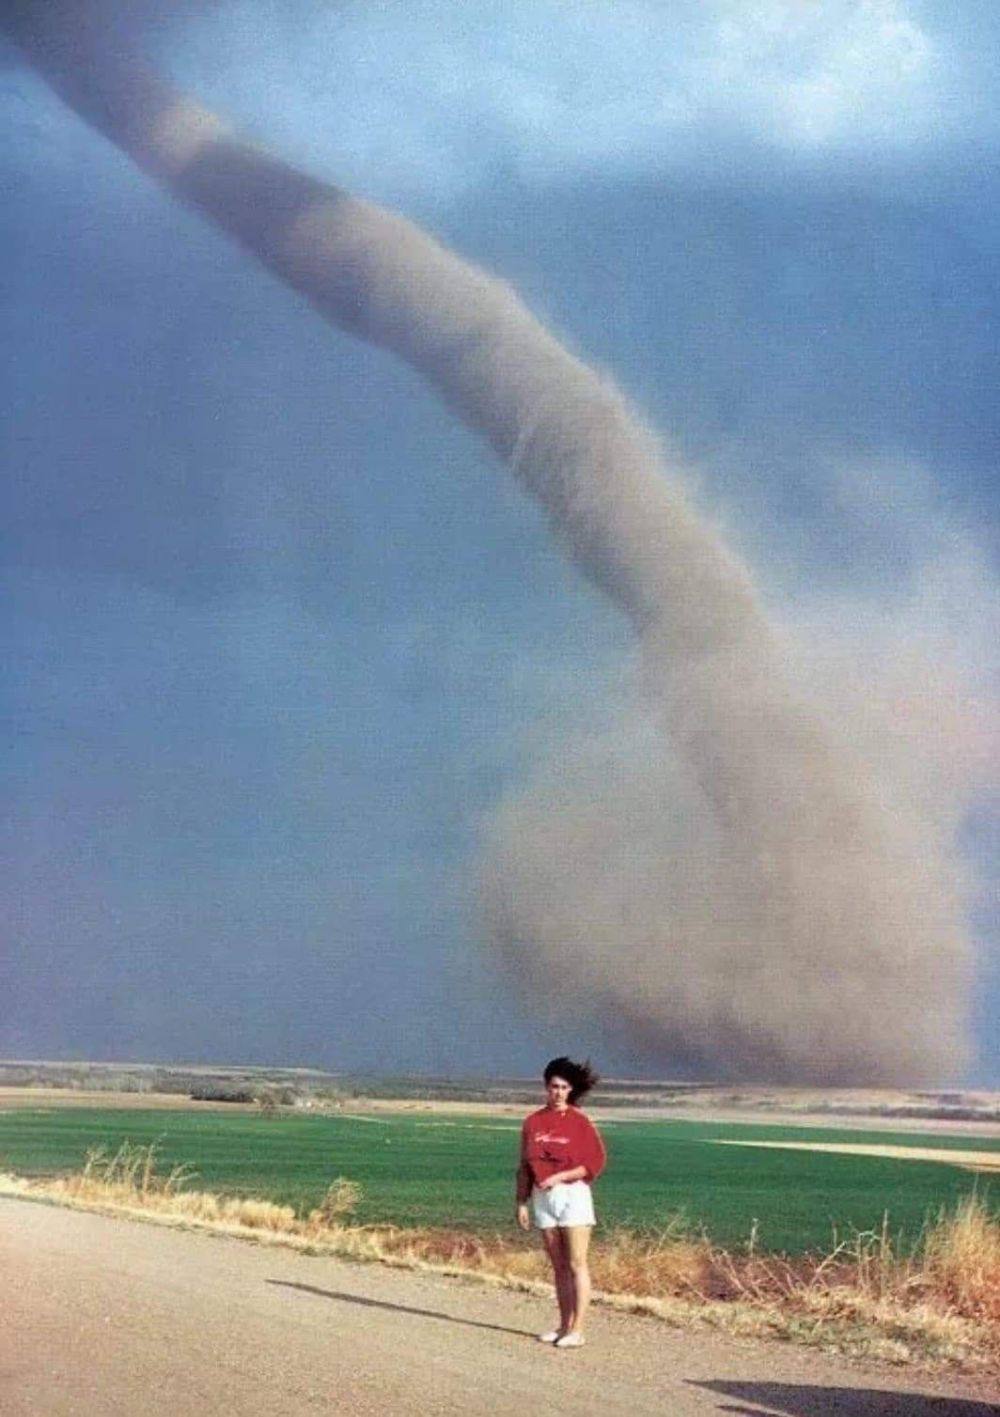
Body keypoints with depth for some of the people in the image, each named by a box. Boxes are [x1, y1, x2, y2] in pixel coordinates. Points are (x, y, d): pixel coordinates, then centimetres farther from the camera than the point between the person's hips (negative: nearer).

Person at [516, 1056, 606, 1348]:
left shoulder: (579, 1122, -5)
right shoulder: (533, 1122, 7)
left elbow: (595, 1163, -6)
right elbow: (525, 1166, 12)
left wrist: (559, 1176, -15)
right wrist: (522, 1202, 9)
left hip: (572, 1194, -4)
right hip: (542, 1197, 4)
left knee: (576, 1264, -6)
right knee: (558, 1266, 10)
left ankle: (577, 1331, -6)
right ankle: (564, 1325, 16)